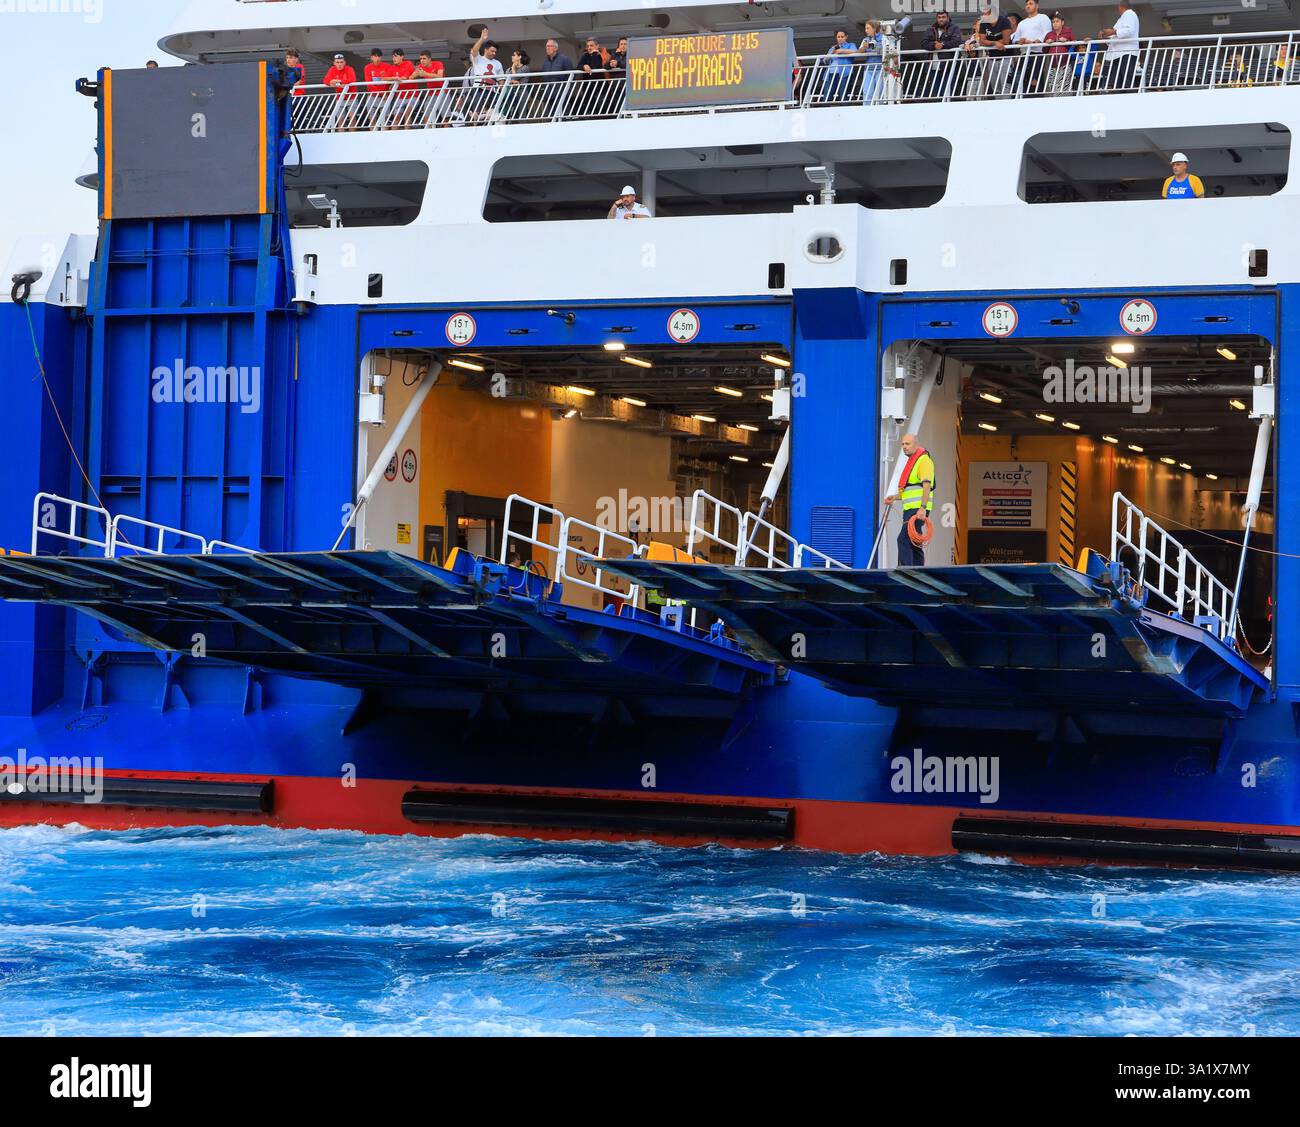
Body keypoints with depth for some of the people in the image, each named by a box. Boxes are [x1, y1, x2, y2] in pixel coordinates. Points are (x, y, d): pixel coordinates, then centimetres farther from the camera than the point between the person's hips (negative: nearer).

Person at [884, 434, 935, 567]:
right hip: (909, 509, 10)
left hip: (918, 510, -10)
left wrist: (923, 508, -27)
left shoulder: (924, 460, -7)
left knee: (903, 539, -19)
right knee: (913, 544, 10)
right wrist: (895, 497, 16)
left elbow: (926, 486, -18)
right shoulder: (911, 462, 23)